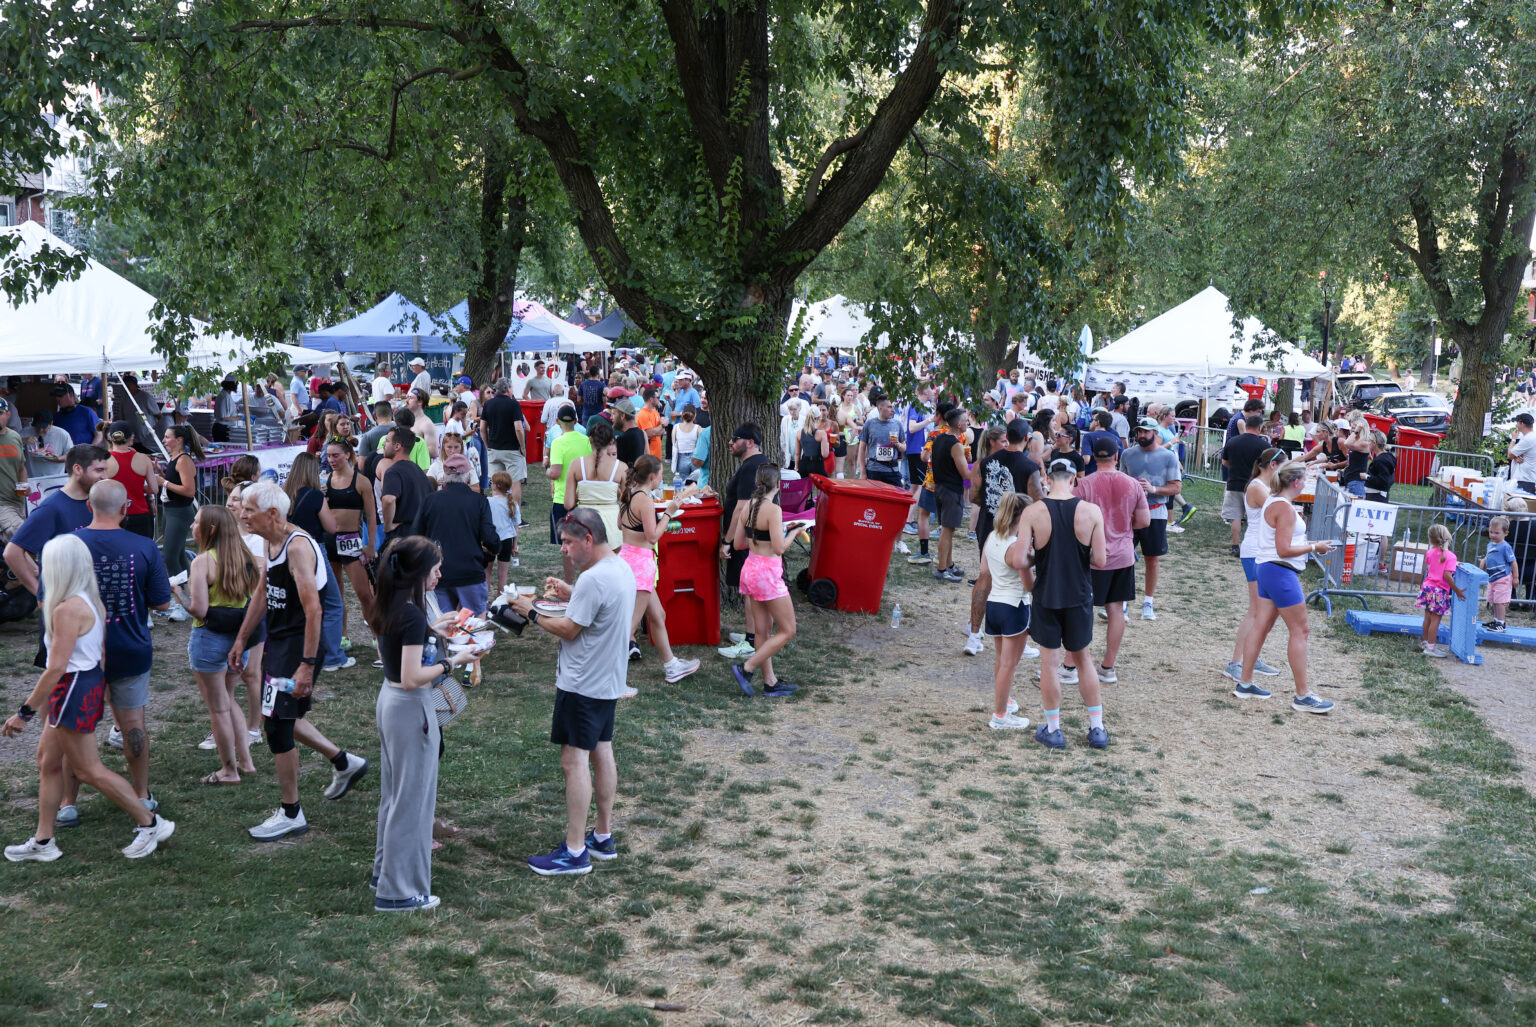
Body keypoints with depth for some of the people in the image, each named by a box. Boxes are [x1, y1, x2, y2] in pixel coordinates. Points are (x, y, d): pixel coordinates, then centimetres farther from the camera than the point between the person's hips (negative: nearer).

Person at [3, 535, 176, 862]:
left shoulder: (67, 609, -23)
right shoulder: (90, 601, 6)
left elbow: (57, 668, -26)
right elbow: (101, 646, 11)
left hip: (73, 689, -10)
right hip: (89, 680, 10)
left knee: (88, 770, 2)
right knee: (48, 760, 16)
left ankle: (150, 823, 9)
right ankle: (42, 841, 24)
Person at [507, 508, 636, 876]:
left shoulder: (594, 579, -24)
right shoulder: (621, 568, 7)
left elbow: (568, 629, -19)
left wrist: (532, 613, -7)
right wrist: (571, 593, 9)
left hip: (583, 684, -10)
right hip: (609, 680, 10)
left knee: (574, 760, -6)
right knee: (601, 753, 16)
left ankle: (574, 852, -3)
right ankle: (603, 836, 26)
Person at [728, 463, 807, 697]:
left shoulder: (747, 506, 4)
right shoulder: (773, 509, -19)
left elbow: (737, 543, 10)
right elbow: (779, 548, -20)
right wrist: (794, 533, -3)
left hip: (750, 568, 8)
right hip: (767, 572, -8)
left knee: (762, 630, 13)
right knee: (787, 630, 3)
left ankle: (770, 682, 18)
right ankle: (746, 668, -2)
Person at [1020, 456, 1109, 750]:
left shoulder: (1032, 513, -13)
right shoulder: (1091, 511, -10)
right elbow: (1100, 560, -10)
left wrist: (1032, 576, 5)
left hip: (1046, 596, -1)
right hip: (1079, 596, 1)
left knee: (1049, 662, 11)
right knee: (1083, 659, 17)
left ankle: (1053, 730, 20)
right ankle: (1097, 728, 23)